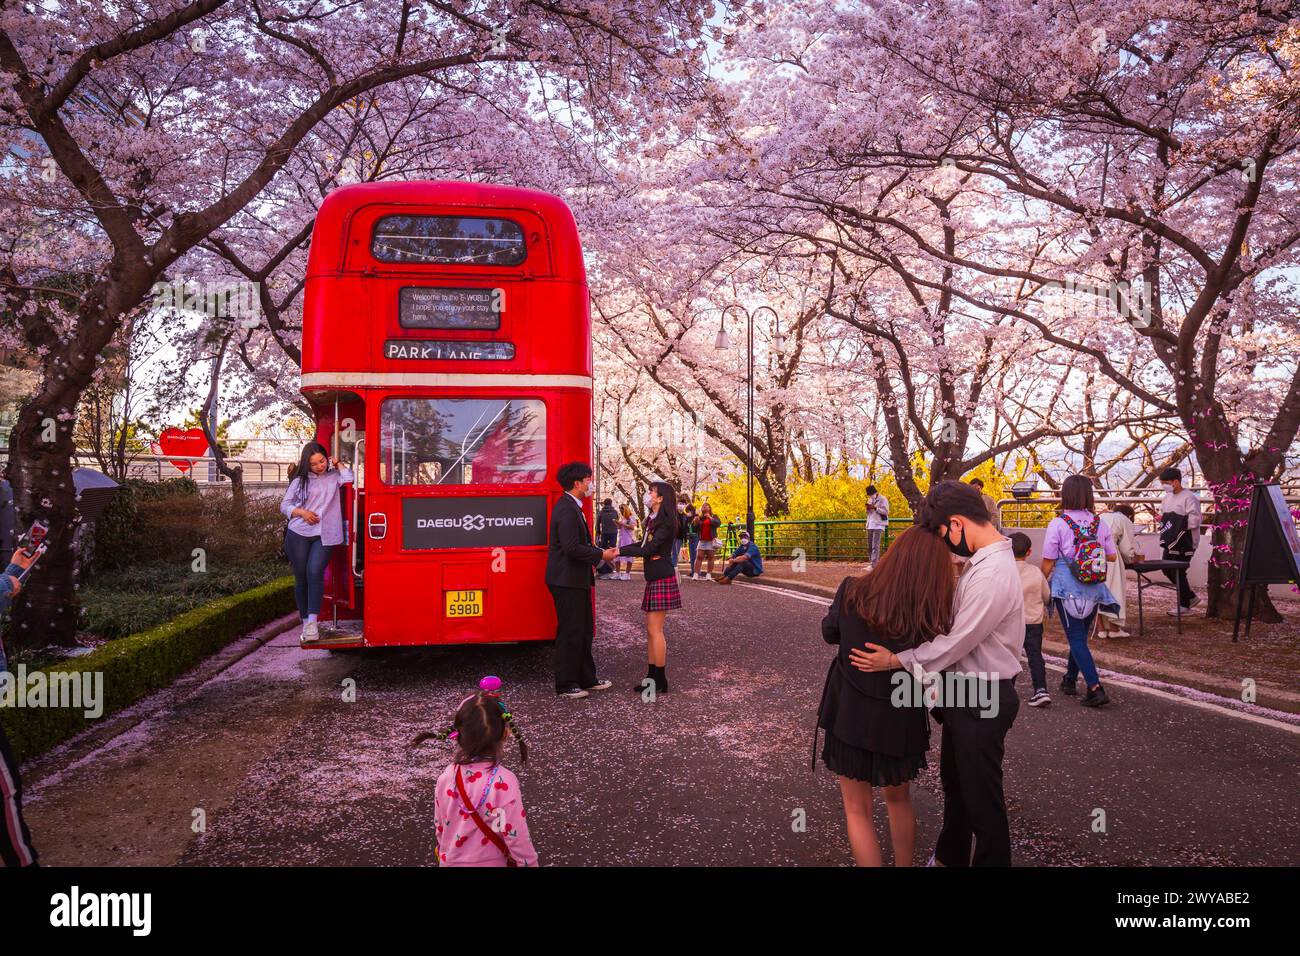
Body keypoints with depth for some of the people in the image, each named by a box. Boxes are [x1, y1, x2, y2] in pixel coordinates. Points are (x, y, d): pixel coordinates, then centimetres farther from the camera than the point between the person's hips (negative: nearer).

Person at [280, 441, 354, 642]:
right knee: (301, 578, 4)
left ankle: (312, 621, -17)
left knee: (315, 573, -16)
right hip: (298, 534, 1)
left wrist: (338, 463, 5)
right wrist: (302, 513, -8)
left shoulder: (333, 476, 11)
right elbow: (284, 505, 9)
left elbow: (349, 479, -8)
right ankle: (305, 620, 17)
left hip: (324, 536, -1)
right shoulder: (300, 480, 8)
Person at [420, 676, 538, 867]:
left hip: (450, 861, 5)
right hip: (489, 863, -5)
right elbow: (516, 835, -21)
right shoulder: (503, 783, -26)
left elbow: (439, 826, 3)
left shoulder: (447, 777, -11)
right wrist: (529, 863, -6)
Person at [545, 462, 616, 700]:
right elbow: (572, 548, -25)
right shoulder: (567, 509, -19)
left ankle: (586, 678, 28)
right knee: (570, 633, -1)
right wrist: (601, 555, -15)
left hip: (577, 580, 11)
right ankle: (565, 685, 9)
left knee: (584, 631, 17)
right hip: (567, 581, -11)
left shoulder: (573, 507, 14)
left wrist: (600, 552, 5)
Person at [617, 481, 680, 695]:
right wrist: (618, 550, 9)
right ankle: (652, 676, 17)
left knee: (655, 629, -6)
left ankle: (660, 681, 1)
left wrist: (620, 552, -16)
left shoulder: (666, 523, -14)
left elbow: (649, 549, -19)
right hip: (654, 579, 9)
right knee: (651, 629, 11)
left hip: (662, 579, -9)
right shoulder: (652, 520, 15)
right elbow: (643, 544, 20)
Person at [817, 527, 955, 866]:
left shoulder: (852, 592, -19)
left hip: (850, 716, -1)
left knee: (857, 809, 17)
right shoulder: (935, 615, -21)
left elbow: (829, 633, 0)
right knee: (899, 799, 28)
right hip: (901, 722, 1)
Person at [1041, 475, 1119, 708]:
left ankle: (1096, 689, -9)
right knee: (1080, 635, 19)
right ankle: (1070, 680, 34)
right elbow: (1111, 556, 4)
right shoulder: (1099, 523, -2)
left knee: (1076, 639, 0)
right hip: (1094, 591, 5)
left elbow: (1048, 562, -10)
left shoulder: (1058, 524, -13)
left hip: (1067, 590, -4)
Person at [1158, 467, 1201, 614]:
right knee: (1167, 569, 12)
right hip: (1171, 541, 9)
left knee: (1178, 572, -5)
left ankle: (1184, 604, 10)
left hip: (1184, 542, -9)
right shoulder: (1168, 497, 13)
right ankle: (1191, 596, 26)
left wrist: (1178, 523, -21)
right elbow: (1163, 513, 25)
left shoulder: (1189, 497, -14)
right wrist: (1161, 518, 4)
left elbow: (1195, 519, -20)